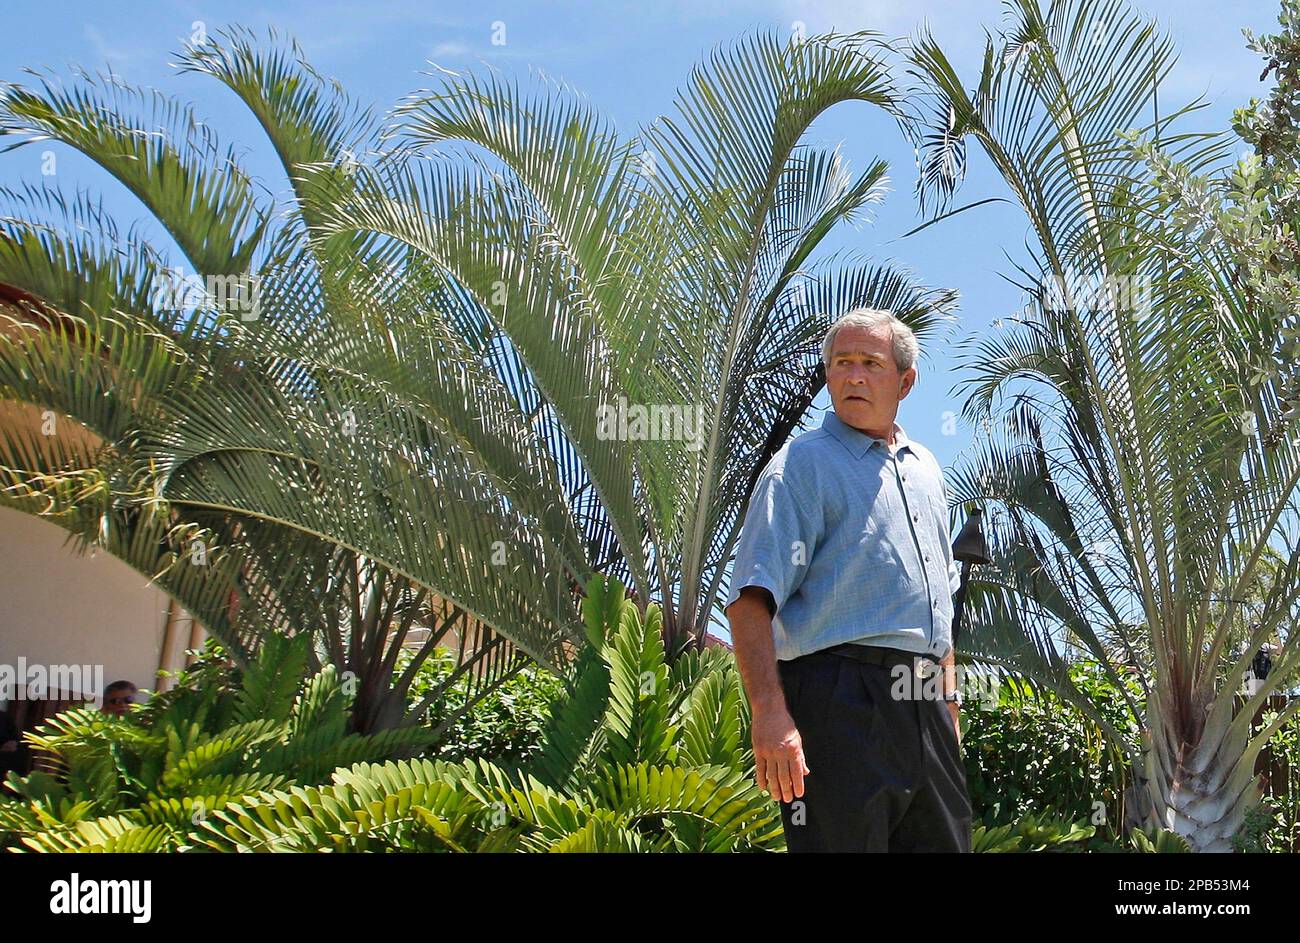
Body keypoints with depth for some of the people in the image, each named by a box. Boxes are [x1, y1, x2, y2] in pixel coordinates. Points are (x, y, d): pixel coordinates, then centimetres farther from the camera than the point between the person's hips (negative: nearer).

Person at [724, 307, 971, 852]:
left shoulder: (925, 470, 20)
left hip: (925, 709, 7)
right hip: (841, 701, -7)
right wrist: (769, 712, -27)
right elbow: (751, 598, -14)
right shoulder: (803, 464, -3)